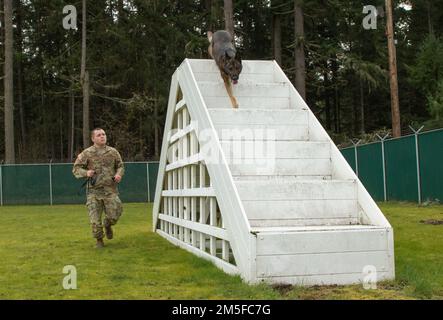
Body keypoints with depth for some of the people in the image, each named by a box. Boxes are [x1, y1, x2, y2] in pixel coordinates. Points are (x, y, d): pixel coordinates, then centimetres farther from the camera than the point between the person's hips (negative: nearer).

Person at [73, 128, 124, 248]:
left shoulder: (113, 152, 5)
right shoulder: (87, 153, -1)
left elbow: (120, 166, 17)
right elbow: (76, 169, 3)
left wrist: (119, 174, -4)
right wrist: (86, 173, -17)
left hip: (110, 190, 1)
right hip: (94, 190, -1)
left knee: (114, 215, -5)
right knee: (95, 218, 0)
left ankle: (107, 225, 31)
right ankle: (99, 240, 21)